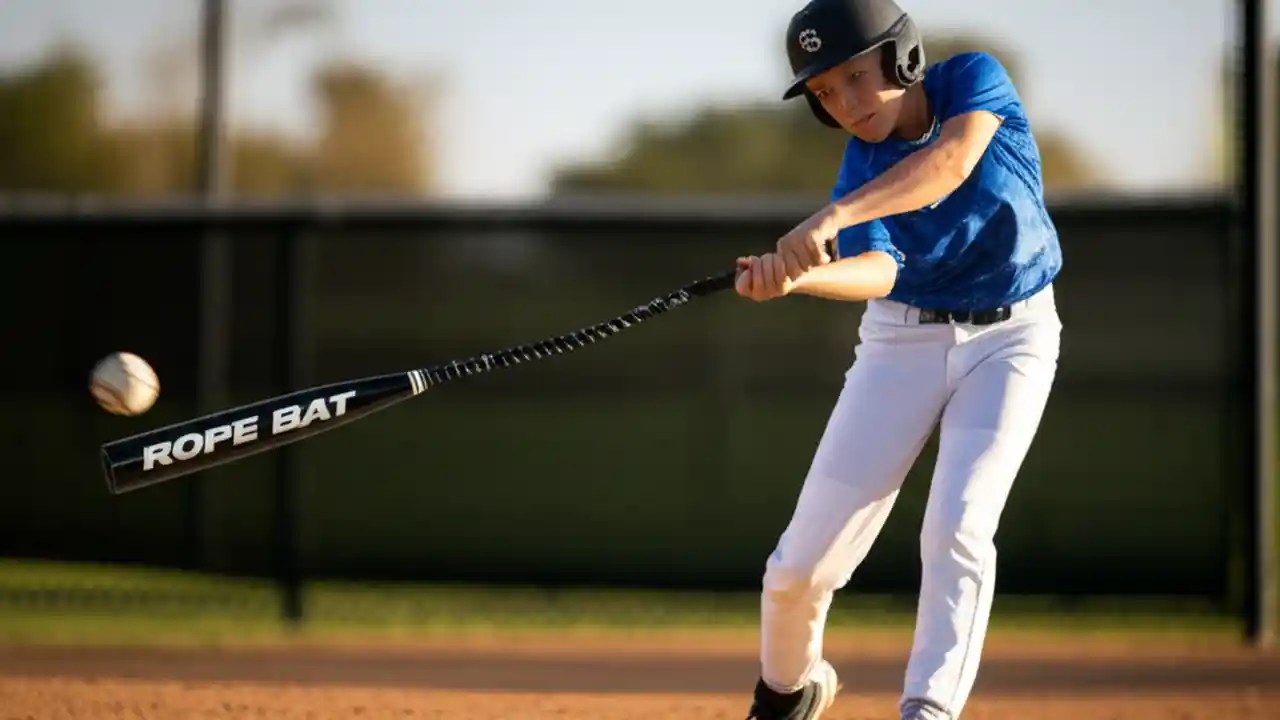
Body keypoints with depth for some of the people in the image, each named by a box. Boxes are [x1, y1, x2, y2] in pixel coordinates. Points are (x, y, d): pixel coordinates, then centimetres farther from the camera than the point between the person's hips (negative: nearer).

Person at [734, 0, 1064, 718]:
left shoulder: (976, 79, -14)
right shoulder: (861, 169, -11)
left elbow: (950, 162, -36)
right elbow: (876, 273, -29)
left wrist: (831, 219, -47)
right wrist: (795, 275, -50)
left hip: (1010, 339, -2)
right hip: (904, 342, 2)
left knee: (957, 529, -21)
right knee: (804, 561, -3)